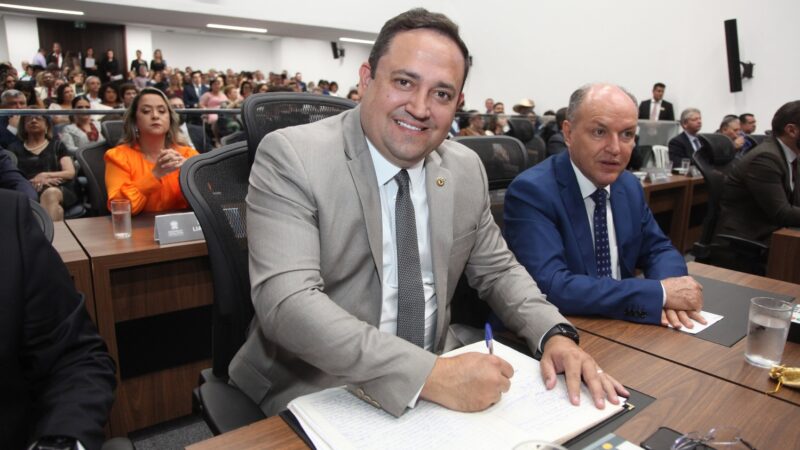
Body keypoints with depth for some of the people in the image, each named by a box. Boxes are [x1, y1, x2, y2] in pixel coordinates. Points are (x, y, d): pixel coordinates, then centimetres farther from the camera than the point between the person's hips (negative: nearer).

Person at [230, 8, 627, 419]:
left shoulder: (467, 170, 1)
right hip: (318, 395, -4)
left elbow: (497, 270, 10)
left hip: (439, 380, 5)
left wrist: (555, 334, -8)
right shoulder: (290, 157, -14)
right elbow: (287, 303, -24)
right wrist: (428, 374, -31)